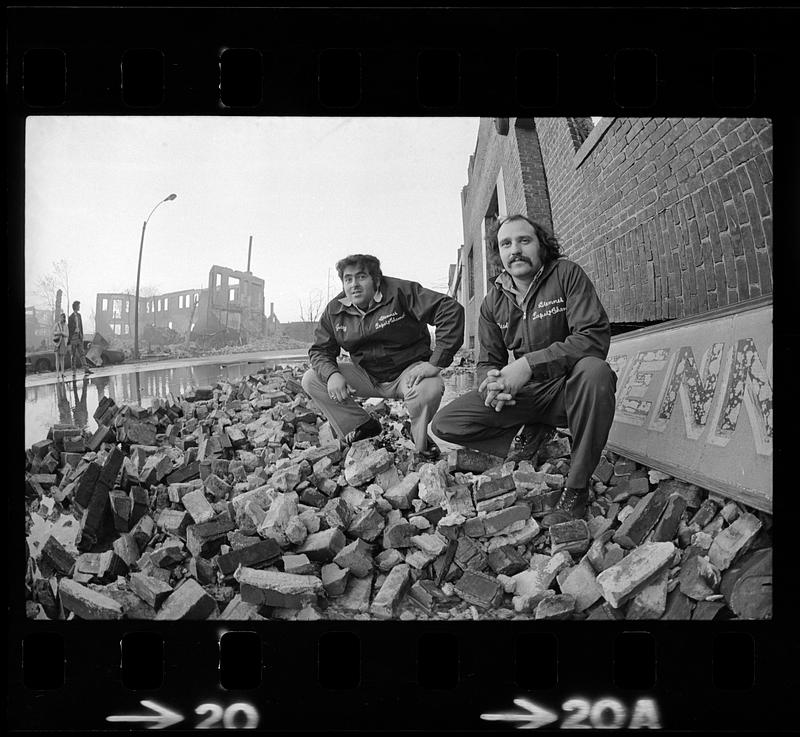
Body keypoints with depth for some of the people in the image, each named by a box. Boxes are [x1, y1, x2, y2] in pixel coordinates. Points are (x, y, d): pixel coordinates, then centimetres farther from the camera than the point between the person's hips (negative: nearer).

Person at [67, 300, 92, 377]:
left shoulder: (79, 315, 10)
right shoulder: (71, 317, -10)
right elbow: (70, 329, -10)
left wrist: (82, 336, 13)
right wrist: (70, 339, -11)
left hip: (79, 336, 6)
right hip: (73, 336, -6)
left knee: (81, 353, 0)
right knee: (73, 355, 1)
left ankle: (86, 369, -4)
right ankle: (73, 370, 7)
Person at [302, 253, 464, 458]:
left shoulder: (401, 292, -17)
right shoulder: (334, 310, -1)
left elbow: (450, 310, -24)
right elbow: (320, 350, 6)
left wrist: (436, 363, -29)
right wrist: (331, 374, -20)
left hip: (409, 370, -5)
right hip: (366, 376, 5)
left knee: (429, 390, -39)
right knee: (311, 379, -9)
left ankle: (421, 441, -4)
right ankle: (363, 427, 6)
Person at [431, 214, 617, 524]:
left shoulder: (566, 274, -10)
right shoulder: (493, 302, 5)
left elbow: (595, 336, -22)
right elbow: (487, 362, 8)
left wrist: (529, 365, -30)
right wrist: (492, 385, -19)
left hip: (567, 388, -3)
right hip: (521, 394, 4)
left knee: (594, 370, -41)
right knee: (444, 424, -11)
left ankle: (576, 489, -26)